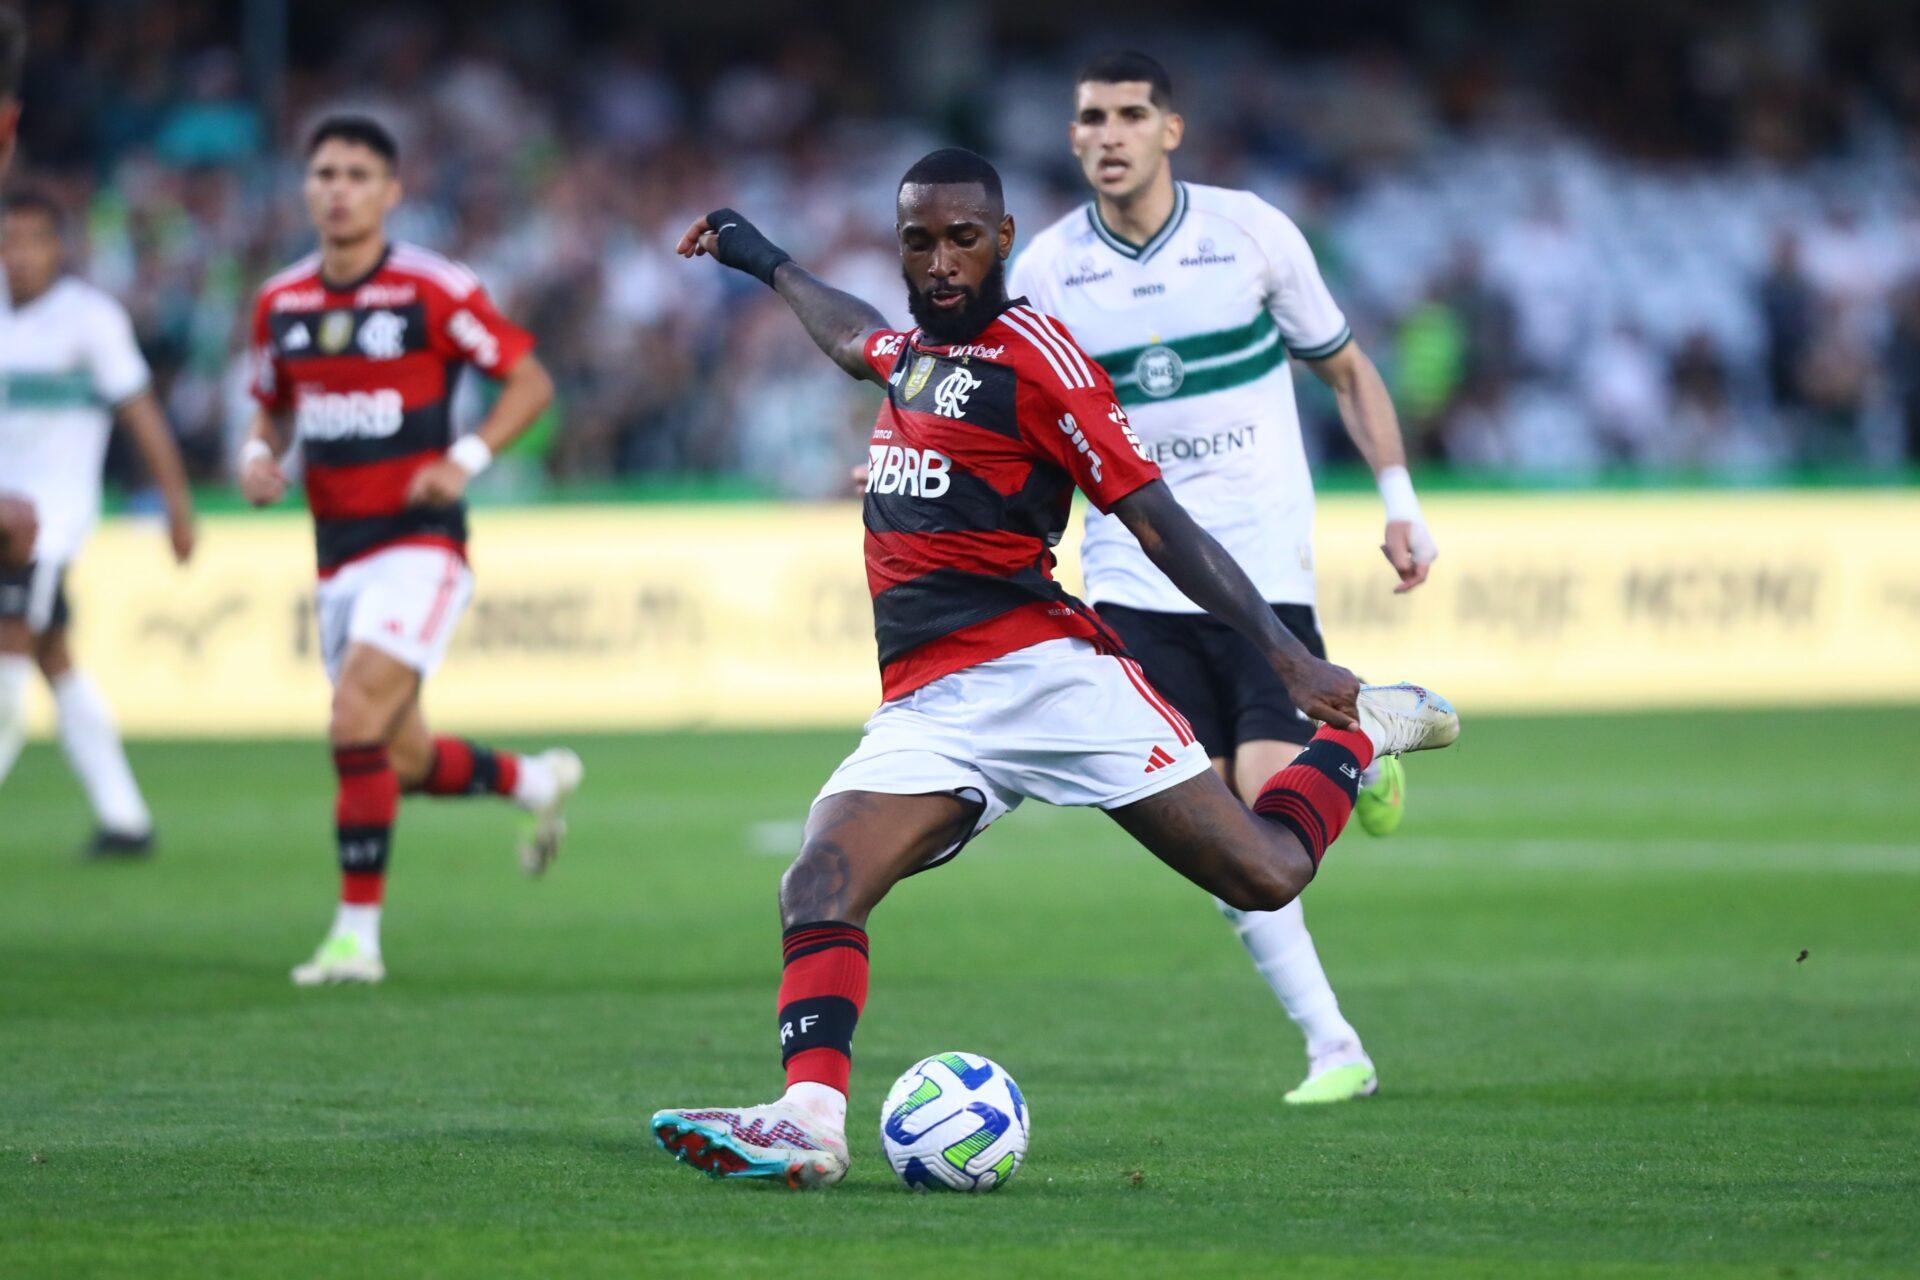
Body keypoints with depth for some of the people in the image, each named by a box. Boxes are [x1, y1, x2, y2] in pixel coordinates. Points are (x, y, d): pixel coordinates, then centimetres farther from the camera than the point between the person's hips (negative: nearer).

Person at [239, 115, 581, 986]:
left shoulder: (433, 291, -10)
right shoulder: (281, 303, 7)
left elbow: (530, 381, -4)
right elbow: (269, 404, 21)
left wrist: (464, 460, -17)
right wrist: (256, 455, -2)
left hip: (420, 541, -6)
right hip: (339, 551, 6)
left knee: (357, 722, -21)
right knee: (404, 760, 11)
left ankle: (357, 930, -15)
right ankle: (538, 782, 40)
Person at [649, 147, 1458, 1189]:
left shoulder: (1033, 358, -5)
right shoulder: (914, 350, 19)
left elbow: (1156, 520, -7)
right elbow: (857, 339, 47)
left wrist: (1289, 659, -13)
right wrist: (766, 263, 58)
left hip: (1039, 665, -6)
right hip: (924, 705, 6)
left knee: (1264, 876, -8)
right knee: (817, 891, -20)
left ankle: (1365, 729, 21)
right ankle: (809, 1121, -34)